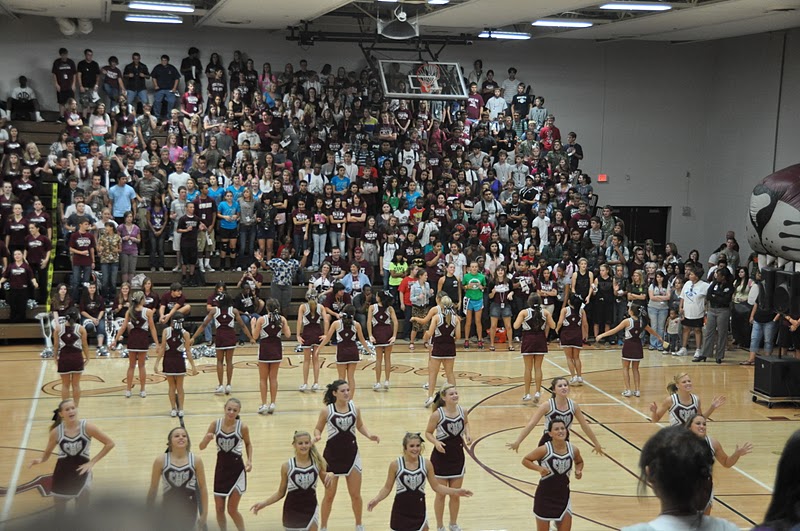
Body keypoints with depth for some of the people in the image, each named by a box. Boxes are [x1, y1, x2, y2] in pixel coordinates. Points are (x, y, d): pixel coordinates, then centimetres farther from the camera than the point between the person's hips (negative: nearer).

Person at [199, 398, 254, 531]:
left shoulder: (242, 427, -12)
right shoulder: (216, 424, -8)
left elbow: (248, 444, 8)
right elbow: (201, 447, -5)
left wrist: (249, 460, -6)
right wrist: (207, 438, -26)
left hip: (236, 469, -3)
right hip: (221, 468, 3)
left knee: (232, 510, -2)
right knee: (219, 509, 9)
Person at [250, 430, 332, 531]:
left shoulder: (317, 463, -4)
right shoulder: (287, 466, -6)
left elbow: (327, 485, 6)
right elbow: (281, 493, 3)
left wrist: (330, 476, -17)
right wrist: (264, 503, -8)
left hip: (310, 509, 0)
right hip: (292, 510, 0)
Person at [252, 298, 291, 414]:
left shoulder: (261, 319, -11)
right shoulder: (282, 319, -4)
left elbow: (255, 336, -7)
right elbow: (287, 334, -2)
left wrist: (253, 325, 9)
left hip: (264, 349, -3)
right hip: (277, 349, 3)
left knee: (263, 379, 7)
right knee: (273, 378, 11)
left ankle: (264, 405, 4)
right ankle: (272, 404, 10)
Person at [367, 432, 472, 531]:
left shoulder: (426, 464, -4)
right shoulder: (395, 464, -9)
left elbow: (436, 486, 4)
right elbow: (387, 488, 0)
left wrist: (455, 492, -4)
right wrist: (376, 499, -17)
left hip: (419, 512, 1)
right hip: (400, 513, -1)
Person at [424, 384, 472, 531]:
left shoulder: (462, 411, -5)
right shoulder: (437, 414, -18)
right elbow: (428, 433, -8)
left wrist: (467, 434, -2)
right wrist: (436, 442, -26)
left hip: (457, 457, 4)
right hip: (441, 457, -4)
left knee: (456, 495, 13)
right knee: (441, 495, 7)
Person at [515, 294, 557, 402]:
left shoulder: (524, 312, -6)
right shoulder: (545, 312, 0)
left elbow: (516, 326, -13)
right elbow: (553, 326, -2)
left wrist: (519, 320, 7)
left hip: (528, 340, -2)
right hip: (541, 340, 2)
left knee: (528, 368, 5)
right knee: (538, 368, 8)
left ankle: (527, 393, 8)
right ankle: (537, 392, 2)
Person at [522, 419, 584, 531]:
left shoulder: (573, 450, -5)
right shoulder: (545, 450, -17)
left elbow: (579, 462, 16)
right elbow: (525, 460, -9)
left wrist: (578, 471, -5)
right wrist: (539, 468, -24)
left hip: (563, 495, 3)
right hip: (545, 496, -3)